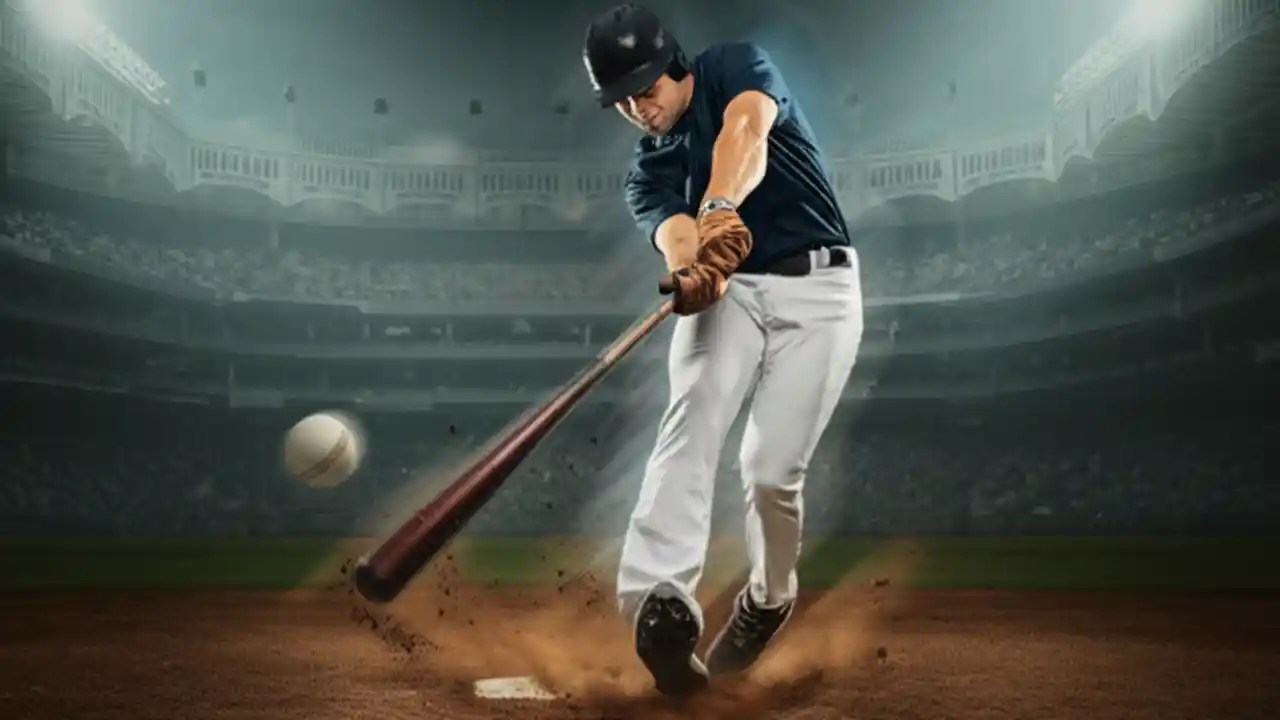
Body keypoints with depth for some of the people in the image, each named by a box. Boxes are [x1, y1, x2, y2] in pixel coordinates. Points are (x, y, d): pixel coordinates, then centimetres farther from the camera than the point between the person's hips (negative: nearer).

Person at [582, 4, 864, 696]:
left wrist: (720, 208, -42)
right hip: (728, 292, 3)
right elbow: (675, 237, -11)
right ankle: (660, 598, -43)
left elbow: (746, 133, -20)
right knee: (692, 416, -27)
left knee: (771, 467, -12)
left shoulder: (736, 66, 4)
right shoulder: (647, 172, 11)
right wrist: (688, 273, -37)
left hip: (818, 290, -3)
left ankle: (768, 598, 17)